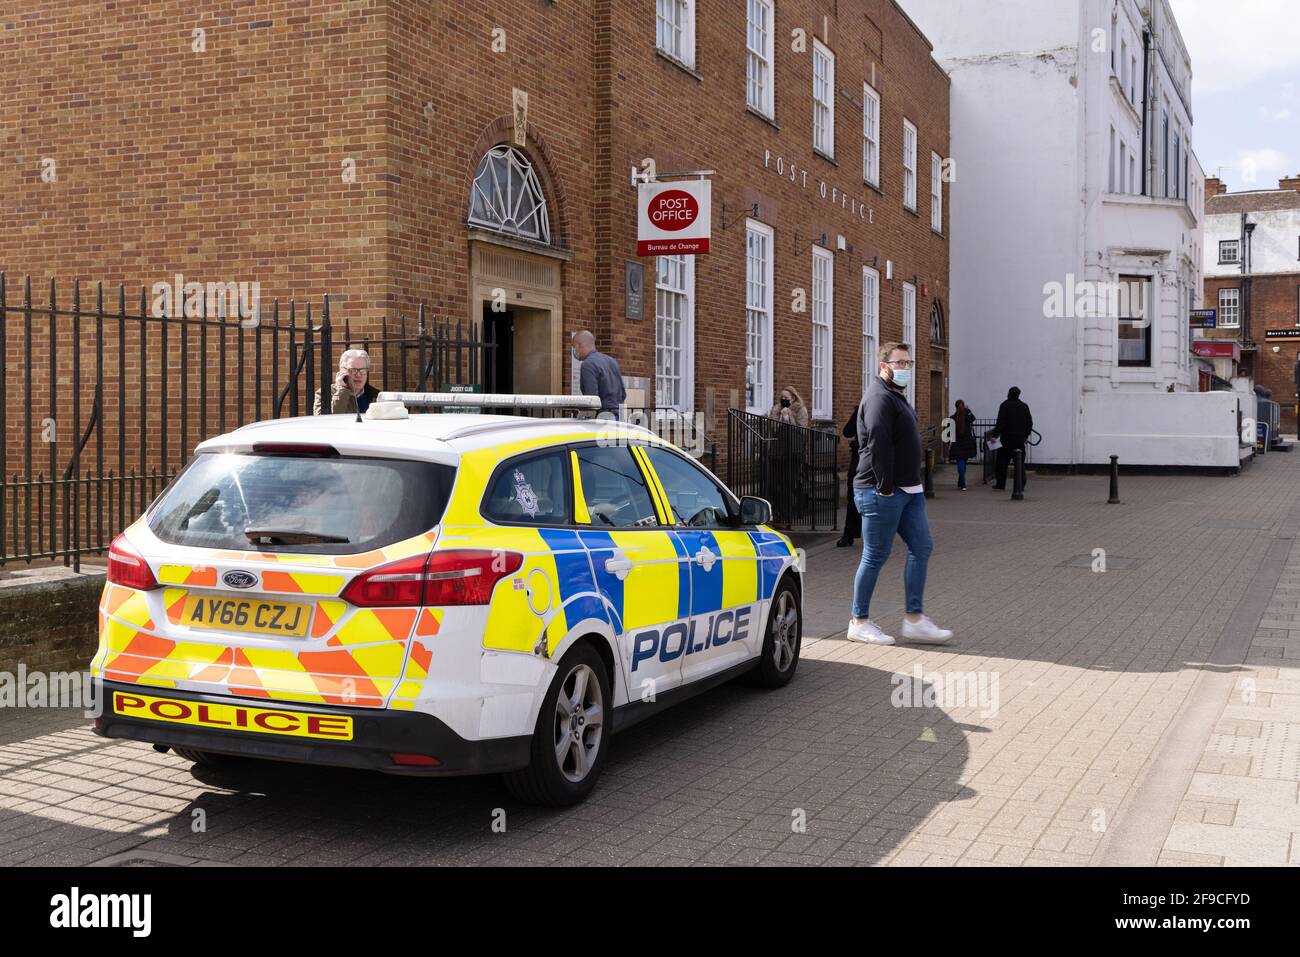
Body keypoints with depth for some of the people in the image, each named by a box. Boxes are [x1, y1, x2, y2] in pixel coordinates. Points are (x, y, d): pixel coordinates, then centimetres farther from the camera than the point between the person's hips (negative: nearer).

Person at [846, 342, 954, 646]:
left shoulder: (897, 396, 19)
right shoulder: (879, 398, -14)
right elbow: (878, 446, -23)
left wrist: (914, 484, 16)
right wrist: (885, 488, -23)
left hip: (908, 490, 10)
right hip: (882, 493, -10)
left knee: (921, 548, 6)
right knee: (876, 556, -3)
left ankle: (915, 620, 11)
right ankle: (859, 622, 8)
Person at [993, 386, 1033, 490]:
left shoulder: (1005, 405, -7)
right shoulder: (1024, 406, 8)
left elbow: (1001, 423, -14)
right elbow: (1030, 423, 10)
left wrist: (996, 435, -8)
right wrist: (1025, 436, 19)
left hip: (1007, 438, -4)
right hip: (1020, 439, 4)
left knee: (1002, 461, 3)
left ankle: (1000, 484, 4)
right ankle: (1020, 484, 3)